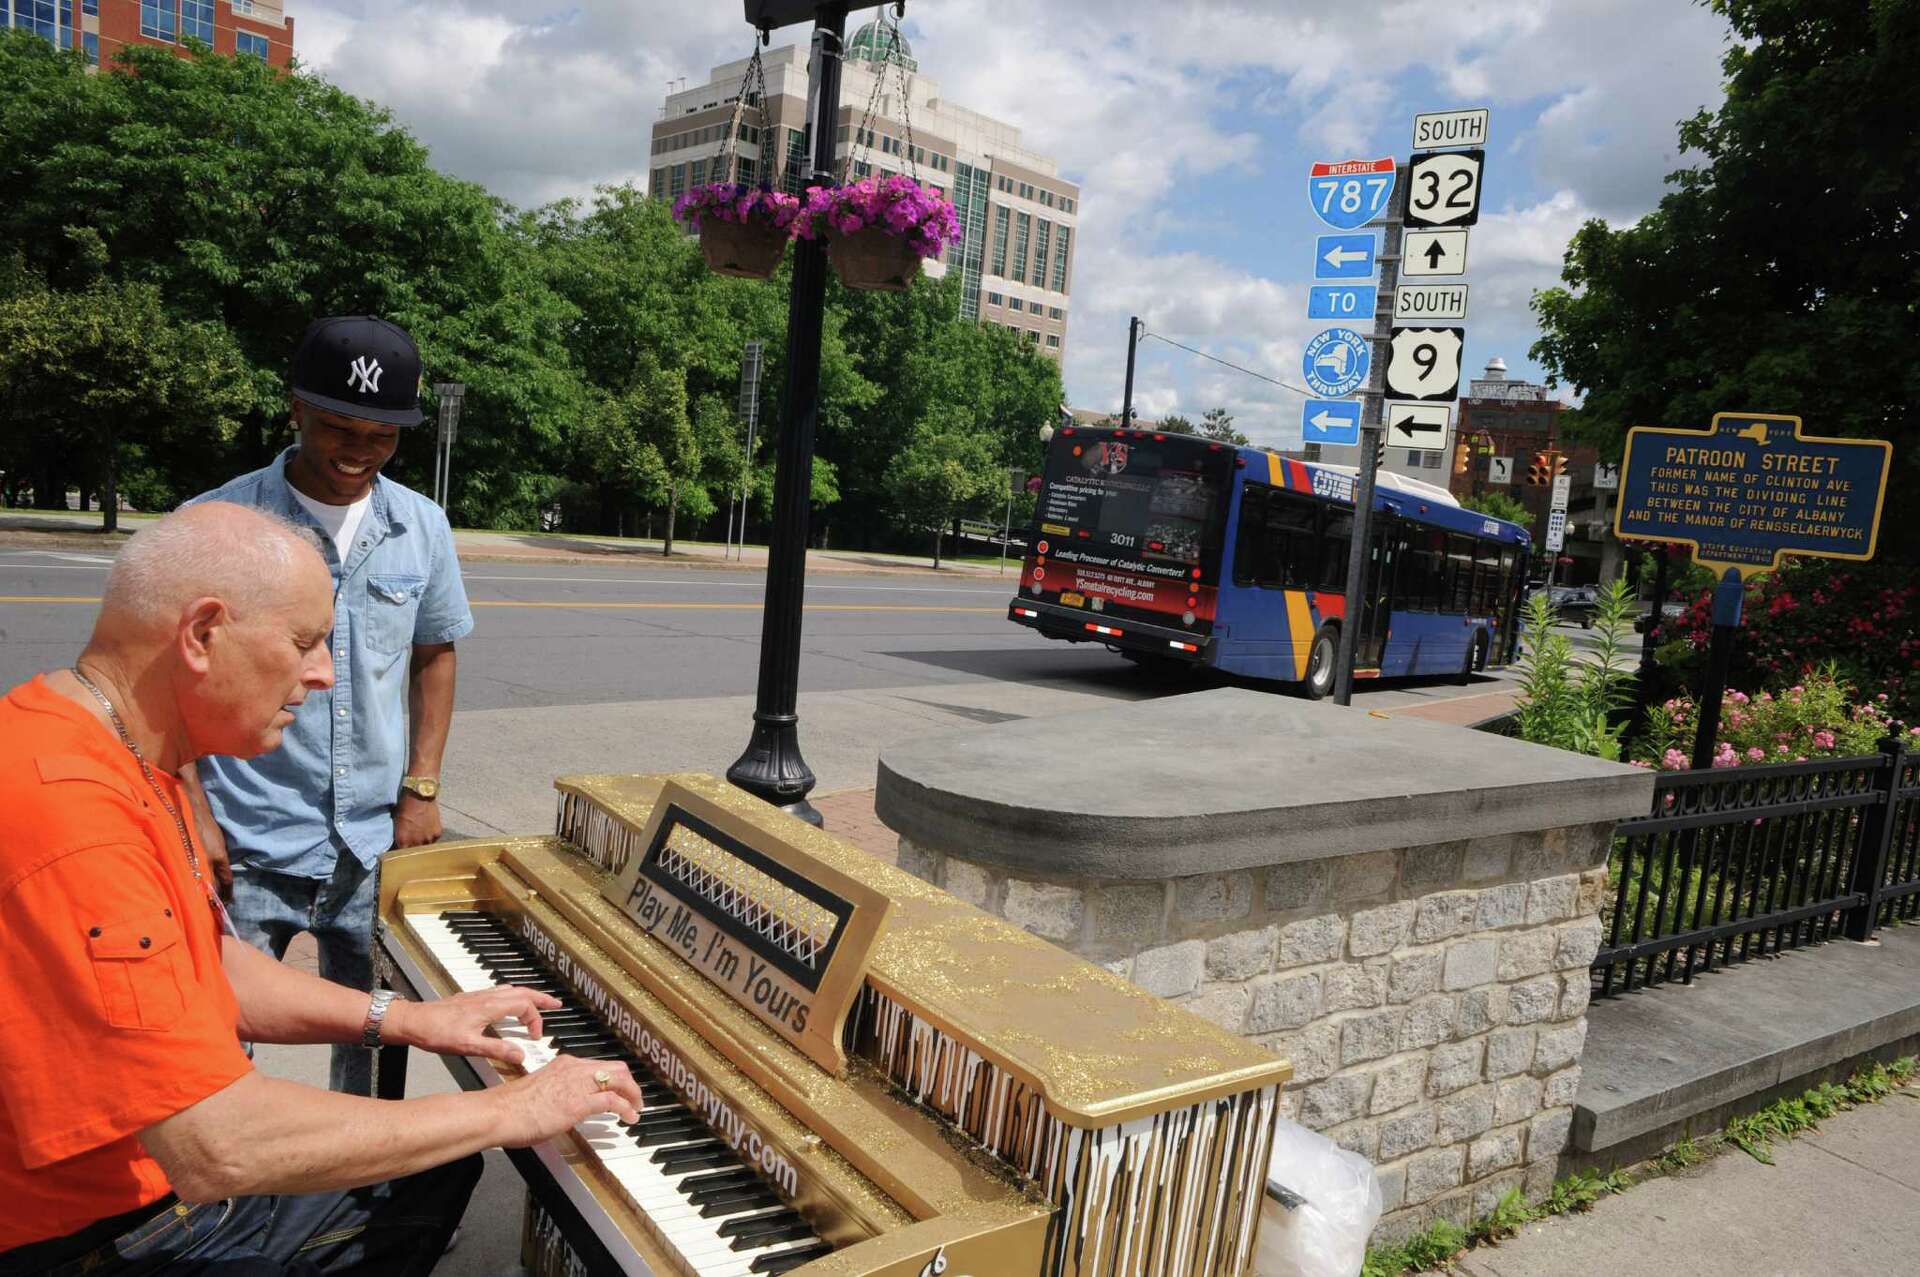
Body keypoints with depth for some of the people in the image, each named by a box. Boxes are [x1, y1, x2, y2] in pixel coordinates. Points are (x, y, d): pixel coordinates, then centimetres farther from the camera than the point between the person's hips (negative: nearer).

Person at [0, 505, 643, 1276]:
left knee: (437, 1180, 21)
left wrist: (402, 1020, 6)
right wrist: (504, 1112, -25)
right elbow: (218, 1146, -35)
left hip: (172, 1176, 10)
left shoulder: (129, 767, 4)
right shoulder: (68, 810, -32)